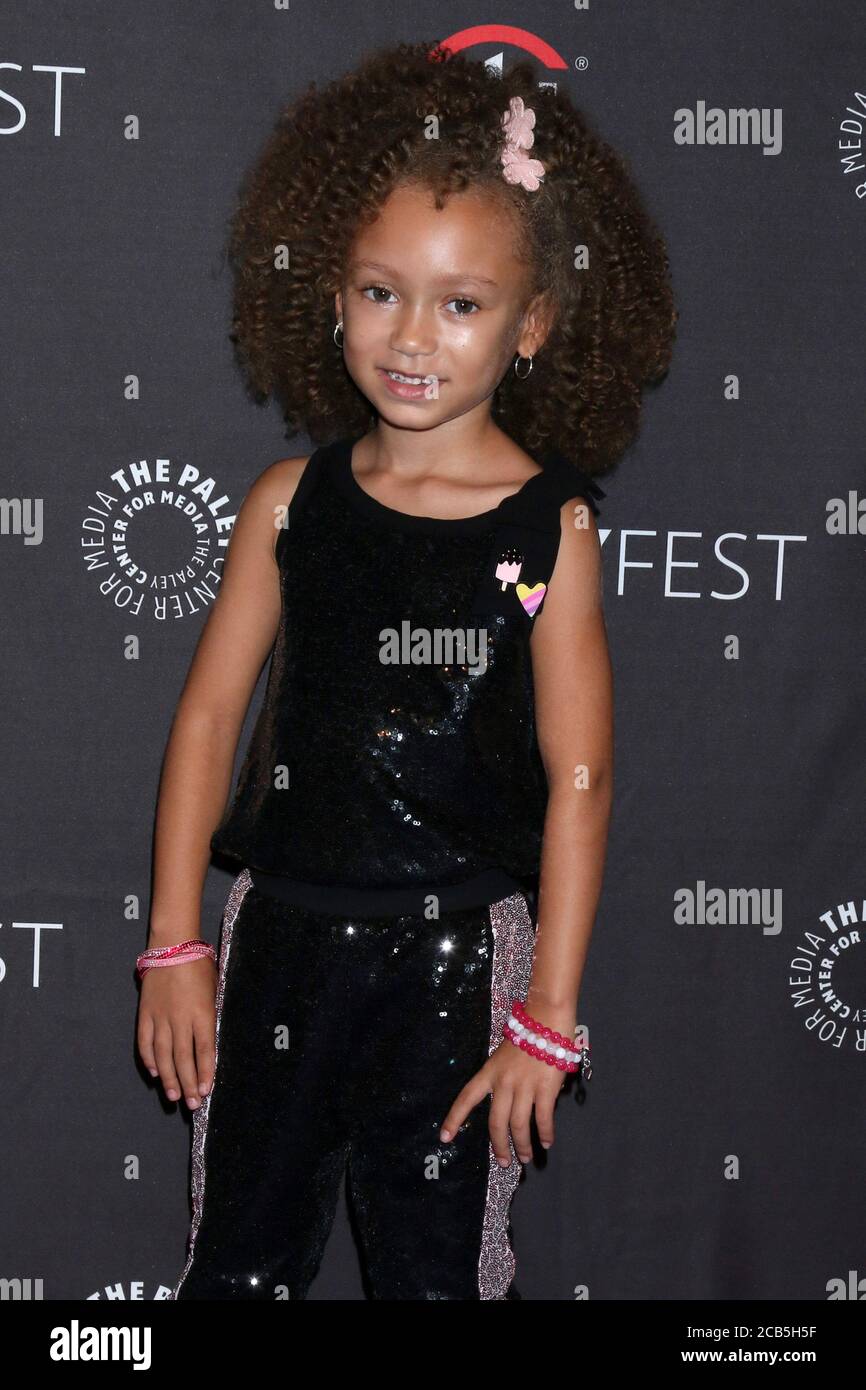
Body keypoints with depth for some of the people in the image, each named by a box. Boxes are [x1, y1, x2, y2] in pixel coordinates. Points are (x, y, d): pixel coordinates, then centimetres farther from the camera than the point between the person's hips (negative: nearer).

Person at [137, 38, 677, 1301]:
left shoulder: (549, 529, -8)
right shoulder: (291, 502, -1)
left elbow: (578, 780, -8)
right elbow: (210, 714, 2)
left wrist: (547, 1019, -9)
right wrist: (176, 947, 1)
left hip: (460, 957, -2)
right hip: (282, 937, 2)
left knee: (435, 1266, 10)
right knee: (239, 1262, 12)